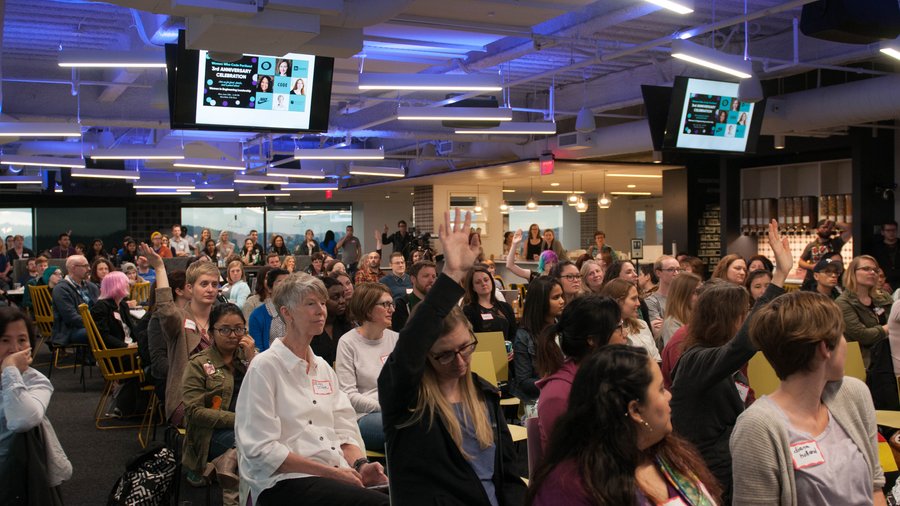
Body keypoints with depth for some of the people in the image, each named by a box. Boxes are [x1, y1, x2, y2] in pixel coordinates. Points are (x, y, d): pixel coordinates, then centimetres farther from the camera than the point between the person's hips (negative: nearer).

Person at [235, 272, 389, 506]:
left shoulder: (324, 368, 19)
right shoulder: (265, 367, -3)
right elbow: (260, 449, -10)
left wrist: (361, 465, -6)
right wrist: (329, 472, -14)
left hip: (338, 475, 6)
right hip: (283, 482, -6)